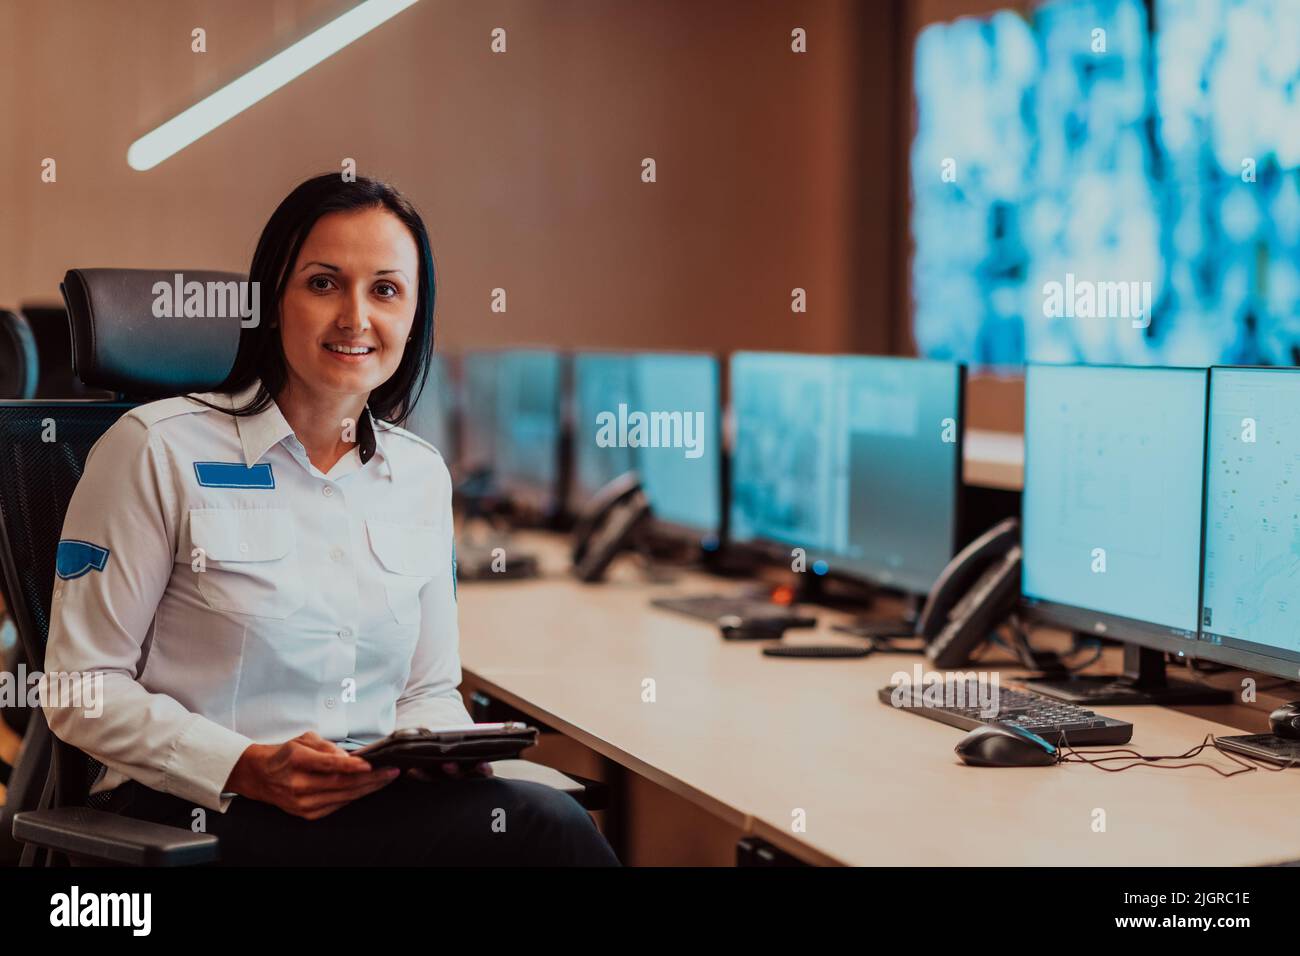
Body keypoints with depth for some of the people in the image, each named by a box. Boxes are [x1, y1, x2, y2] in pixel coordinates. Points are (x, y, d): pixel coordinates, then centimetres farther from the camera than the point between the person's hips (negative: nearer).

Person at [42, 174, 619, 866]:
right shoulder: (159, 449, -4)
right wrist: (248, 769, -18)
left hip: (376, 800, 6)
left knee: (547, 819, -28)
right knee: (542, 827, -28)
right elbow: (82, 687, -5)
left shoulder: (422, 477, 12)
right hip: (200, 810, -5)